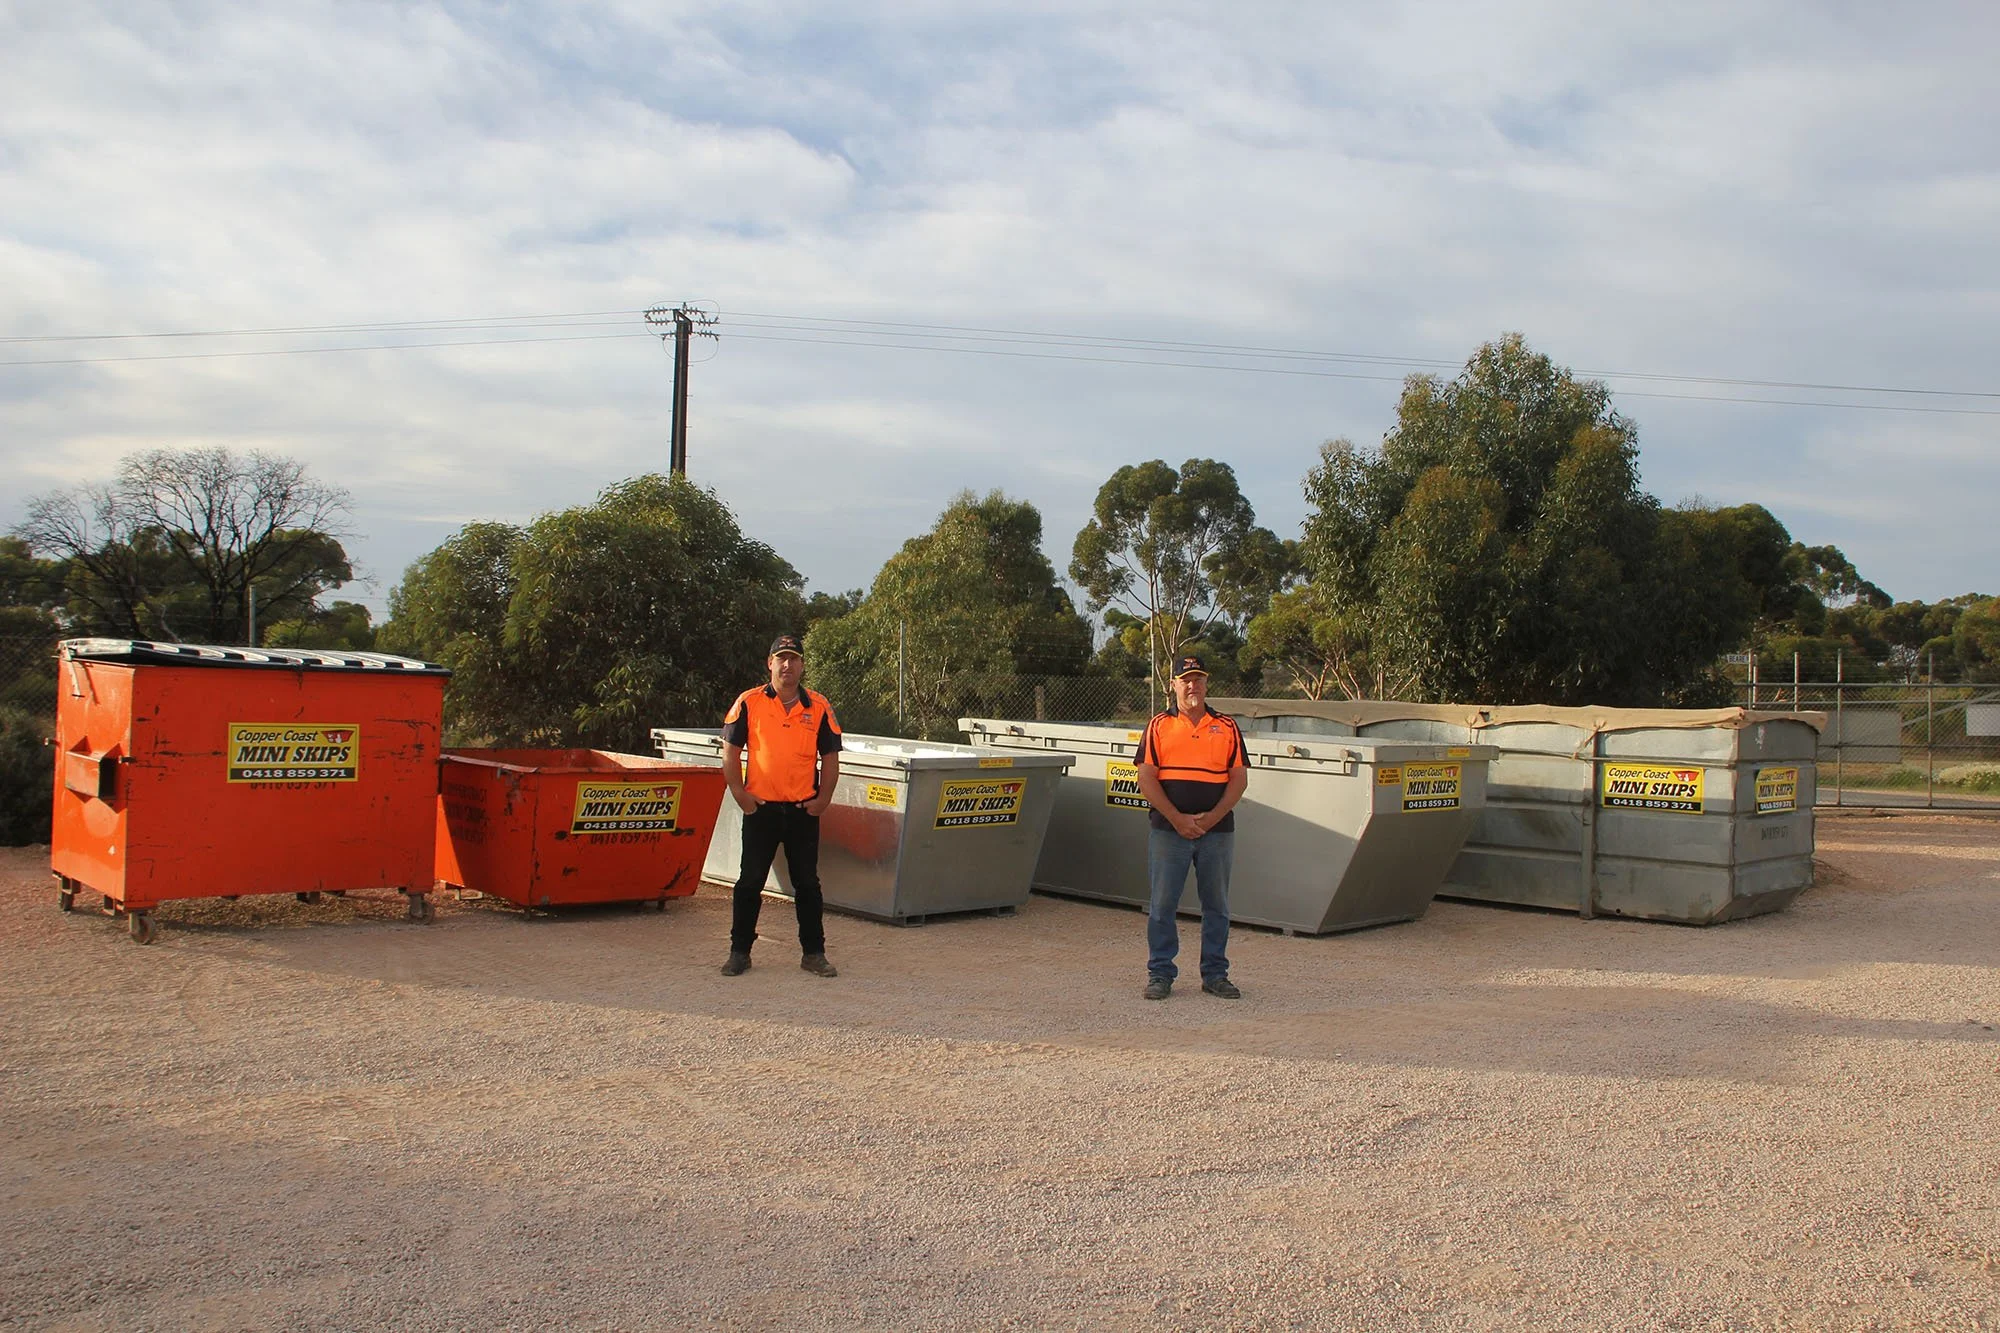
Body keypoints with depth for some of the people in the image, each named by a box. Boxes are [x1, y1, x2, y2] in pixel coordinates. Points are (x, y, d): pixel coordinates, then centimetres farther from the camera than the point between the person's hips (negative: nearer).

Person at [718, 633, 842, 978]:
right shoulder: (748, 703, 0)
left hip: (804, 810, 1)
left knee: (808, 883, 8)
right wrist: (739, 794, -5)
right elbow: (730, 752, 2)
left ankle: (813, 953, 17)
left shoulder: (819, 707, 4)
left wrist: (823, 798, -1)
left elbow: (830, 756, 8)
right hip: (760, 807, -1)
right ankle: (740, 952, 16)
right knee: (750, 882, 5)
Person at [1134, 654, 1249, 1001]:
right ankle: (1160, 975, 11)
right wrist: (1177, 819, -11)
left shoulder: (1227, 727, 9)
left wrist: (1212, 817, -9)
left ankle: (1215, 974, 18)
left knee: (1217, 905, 8)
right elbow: (1146, 777, -2)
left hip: (1217, 830, 2)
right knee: (1163, 904, 2)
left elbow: (1239, 778, 4)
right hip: (1168, 829, -1)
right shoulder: (1159, 726, 5)